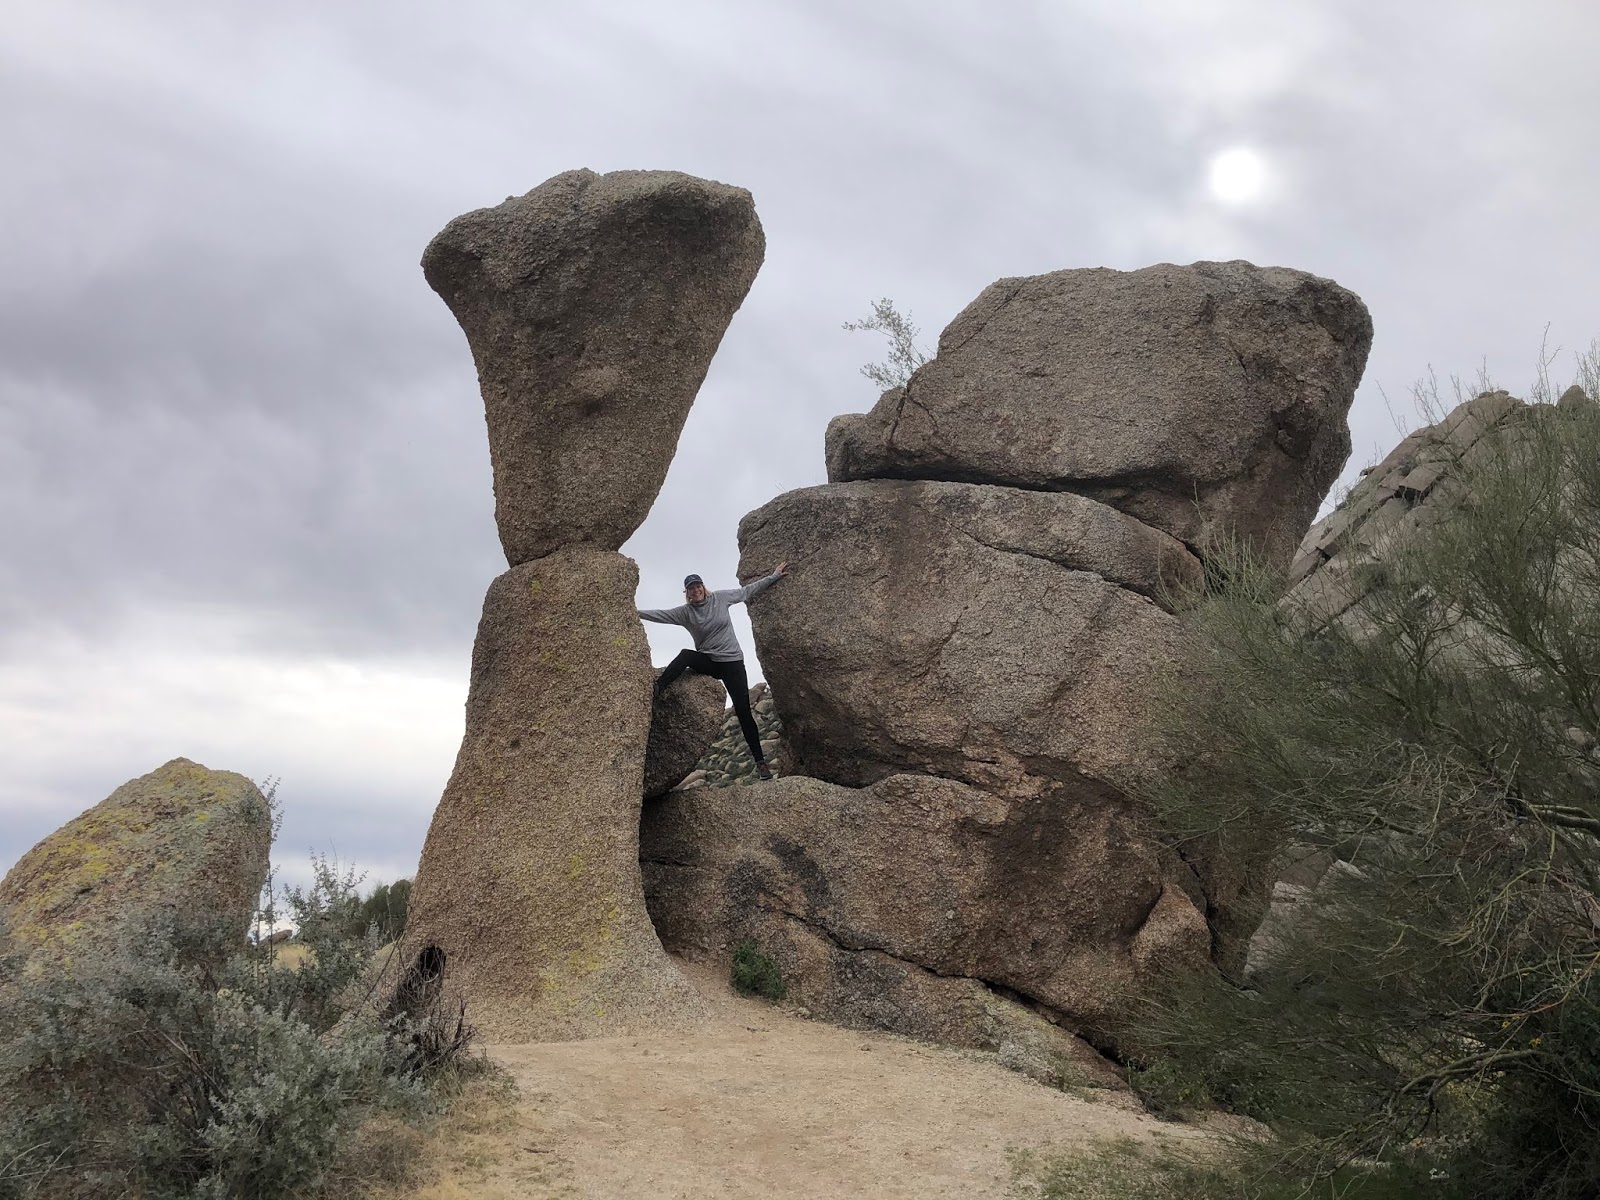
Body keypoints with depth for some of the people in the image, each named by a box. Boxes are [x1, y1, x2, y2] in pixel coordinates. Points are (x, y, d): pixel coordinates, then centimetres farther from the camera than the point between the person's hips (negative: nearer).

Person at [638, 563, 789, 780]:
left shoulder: (721, 598, -2)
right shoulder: (685, 612, -2)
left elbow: (749, 590, 5)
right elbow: (660, 615, -11)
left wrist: (774, 576, 6)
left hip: (732, 662, -1)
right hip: (707, 662, 1)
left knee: (743, 711, -6)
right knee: (685, 655, -32)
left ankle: (760, 761, -2)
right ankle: (656, 688, -37)